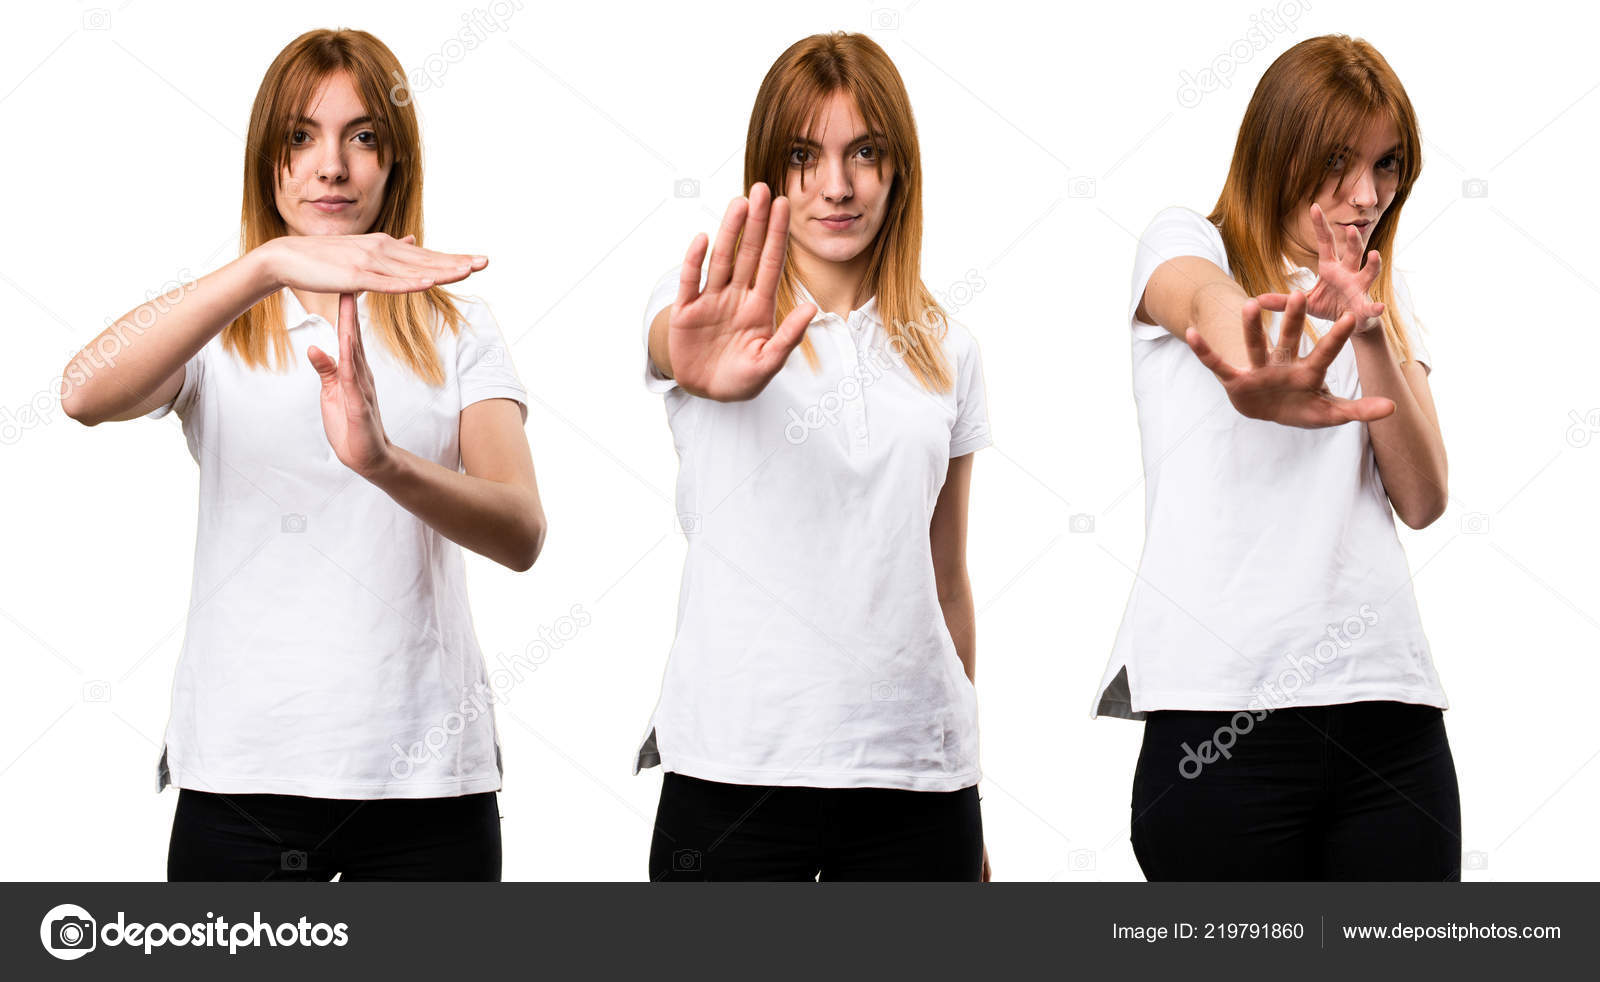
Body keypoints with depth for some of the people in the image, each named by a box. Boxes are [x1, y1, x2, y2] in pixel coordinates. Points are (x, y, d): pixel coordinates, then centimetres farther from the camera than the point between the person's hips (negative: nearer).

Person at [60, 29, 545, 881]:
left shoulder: (456, 331, 7)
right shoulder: (217, 328, 6)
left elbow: (521, 533, -9)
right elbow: (86, 395, -17)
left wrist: (385, 461, -29)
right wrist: (269, 264, -28)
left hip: (425, 778, 1)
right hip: (241, 772, 0)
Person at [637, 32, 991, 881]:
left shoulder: (943, 349, 11)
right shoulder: (715, 312, 1)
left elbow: (947, 580, 15)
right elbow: (666, 342, -25)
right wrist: (706, 370, -49)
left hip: (914, 772, 3)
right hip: (736, 769, -3)